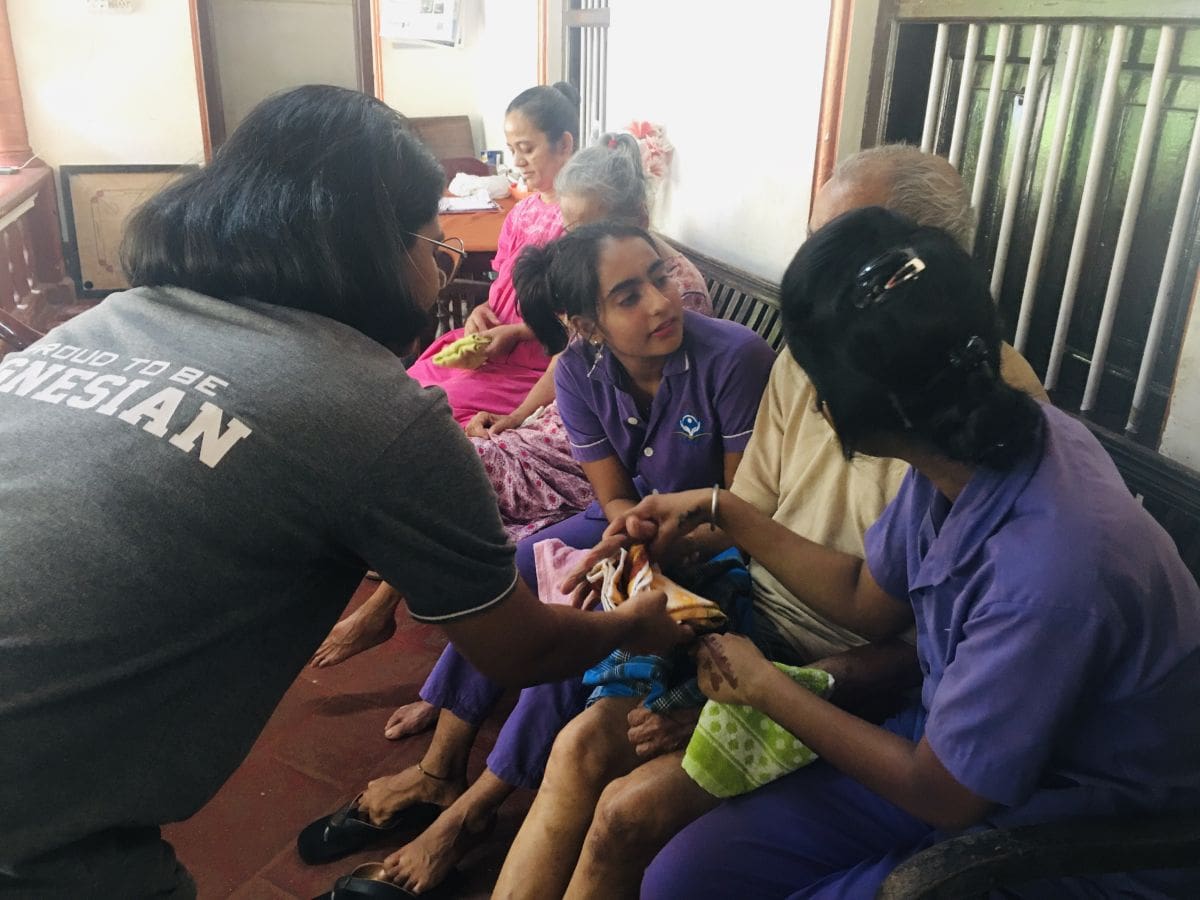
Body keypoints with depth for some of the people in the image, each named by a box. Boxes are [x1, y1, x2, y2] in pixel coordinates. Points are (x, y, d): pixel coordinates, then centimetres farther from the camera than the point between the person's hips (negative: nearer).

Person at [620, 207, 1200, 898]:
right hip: (960, 746, 6)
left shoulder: (1046, 576, -36)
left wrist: (764, 686, -7)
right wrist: (720, 511, 8)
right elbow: (869, 600, 6)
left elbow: (942, 792, -18)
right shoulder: (970, 444, -12)